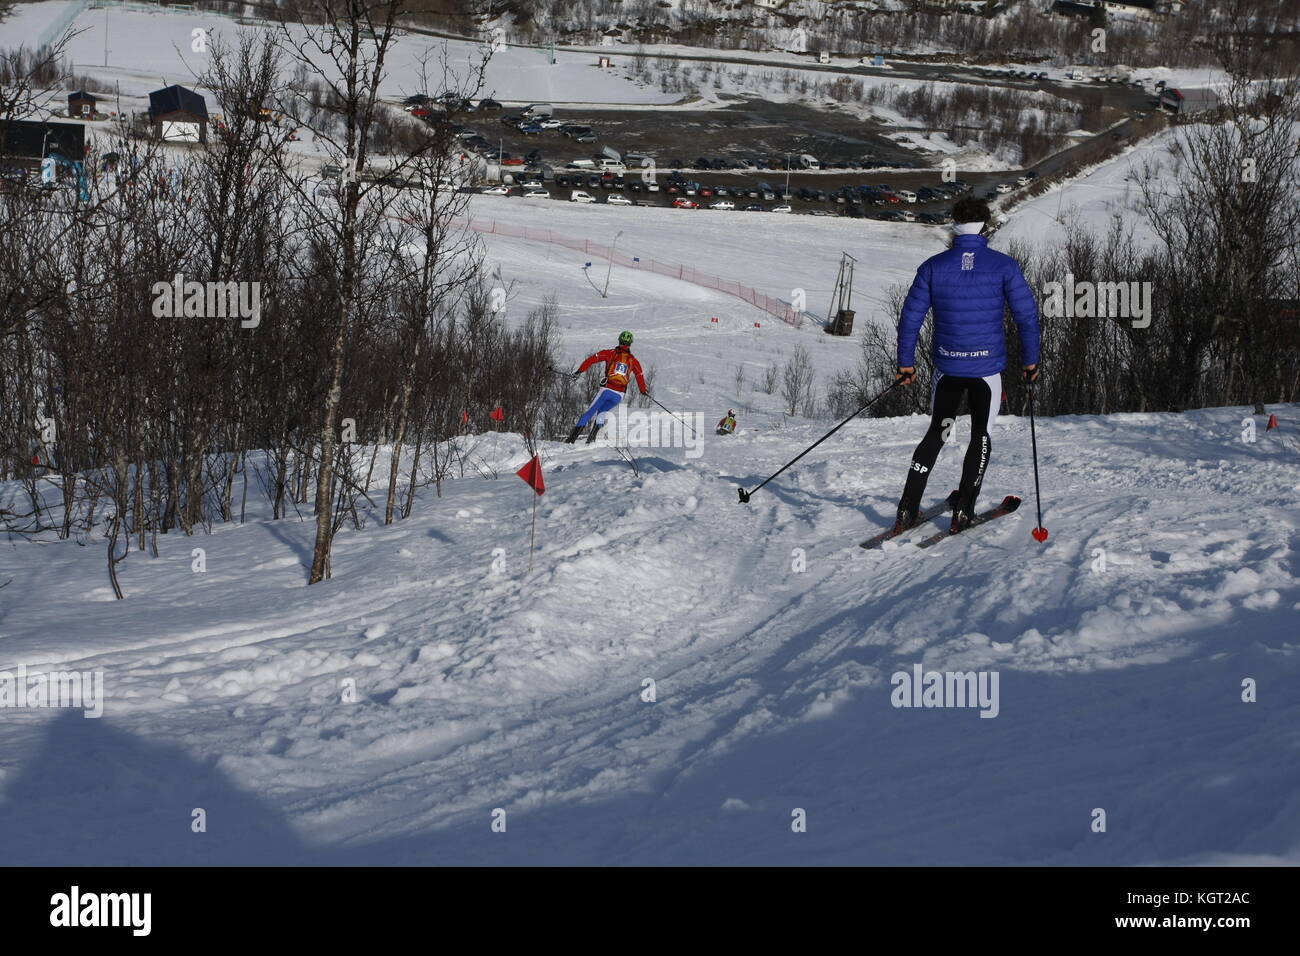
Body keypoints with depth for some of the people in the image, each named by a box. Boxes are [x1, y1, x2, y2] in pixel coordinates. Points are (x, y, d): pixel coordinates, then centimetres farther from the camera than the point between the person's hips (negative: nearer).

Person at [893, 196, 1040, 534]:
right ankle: (964, 511, 9)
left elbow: (910, 317, -1)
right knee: (981, 435, 15)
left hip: (947, 367, 2)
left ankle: (908, 509, 8)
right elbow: (1027, 315, -7)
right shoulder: (1004, 266, -7)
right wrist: (1030, 361, 5)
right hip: (988, 367, -2)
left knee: (937, 432, 16)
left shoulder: (933, 266, -2)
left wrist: (906, 364, 9)